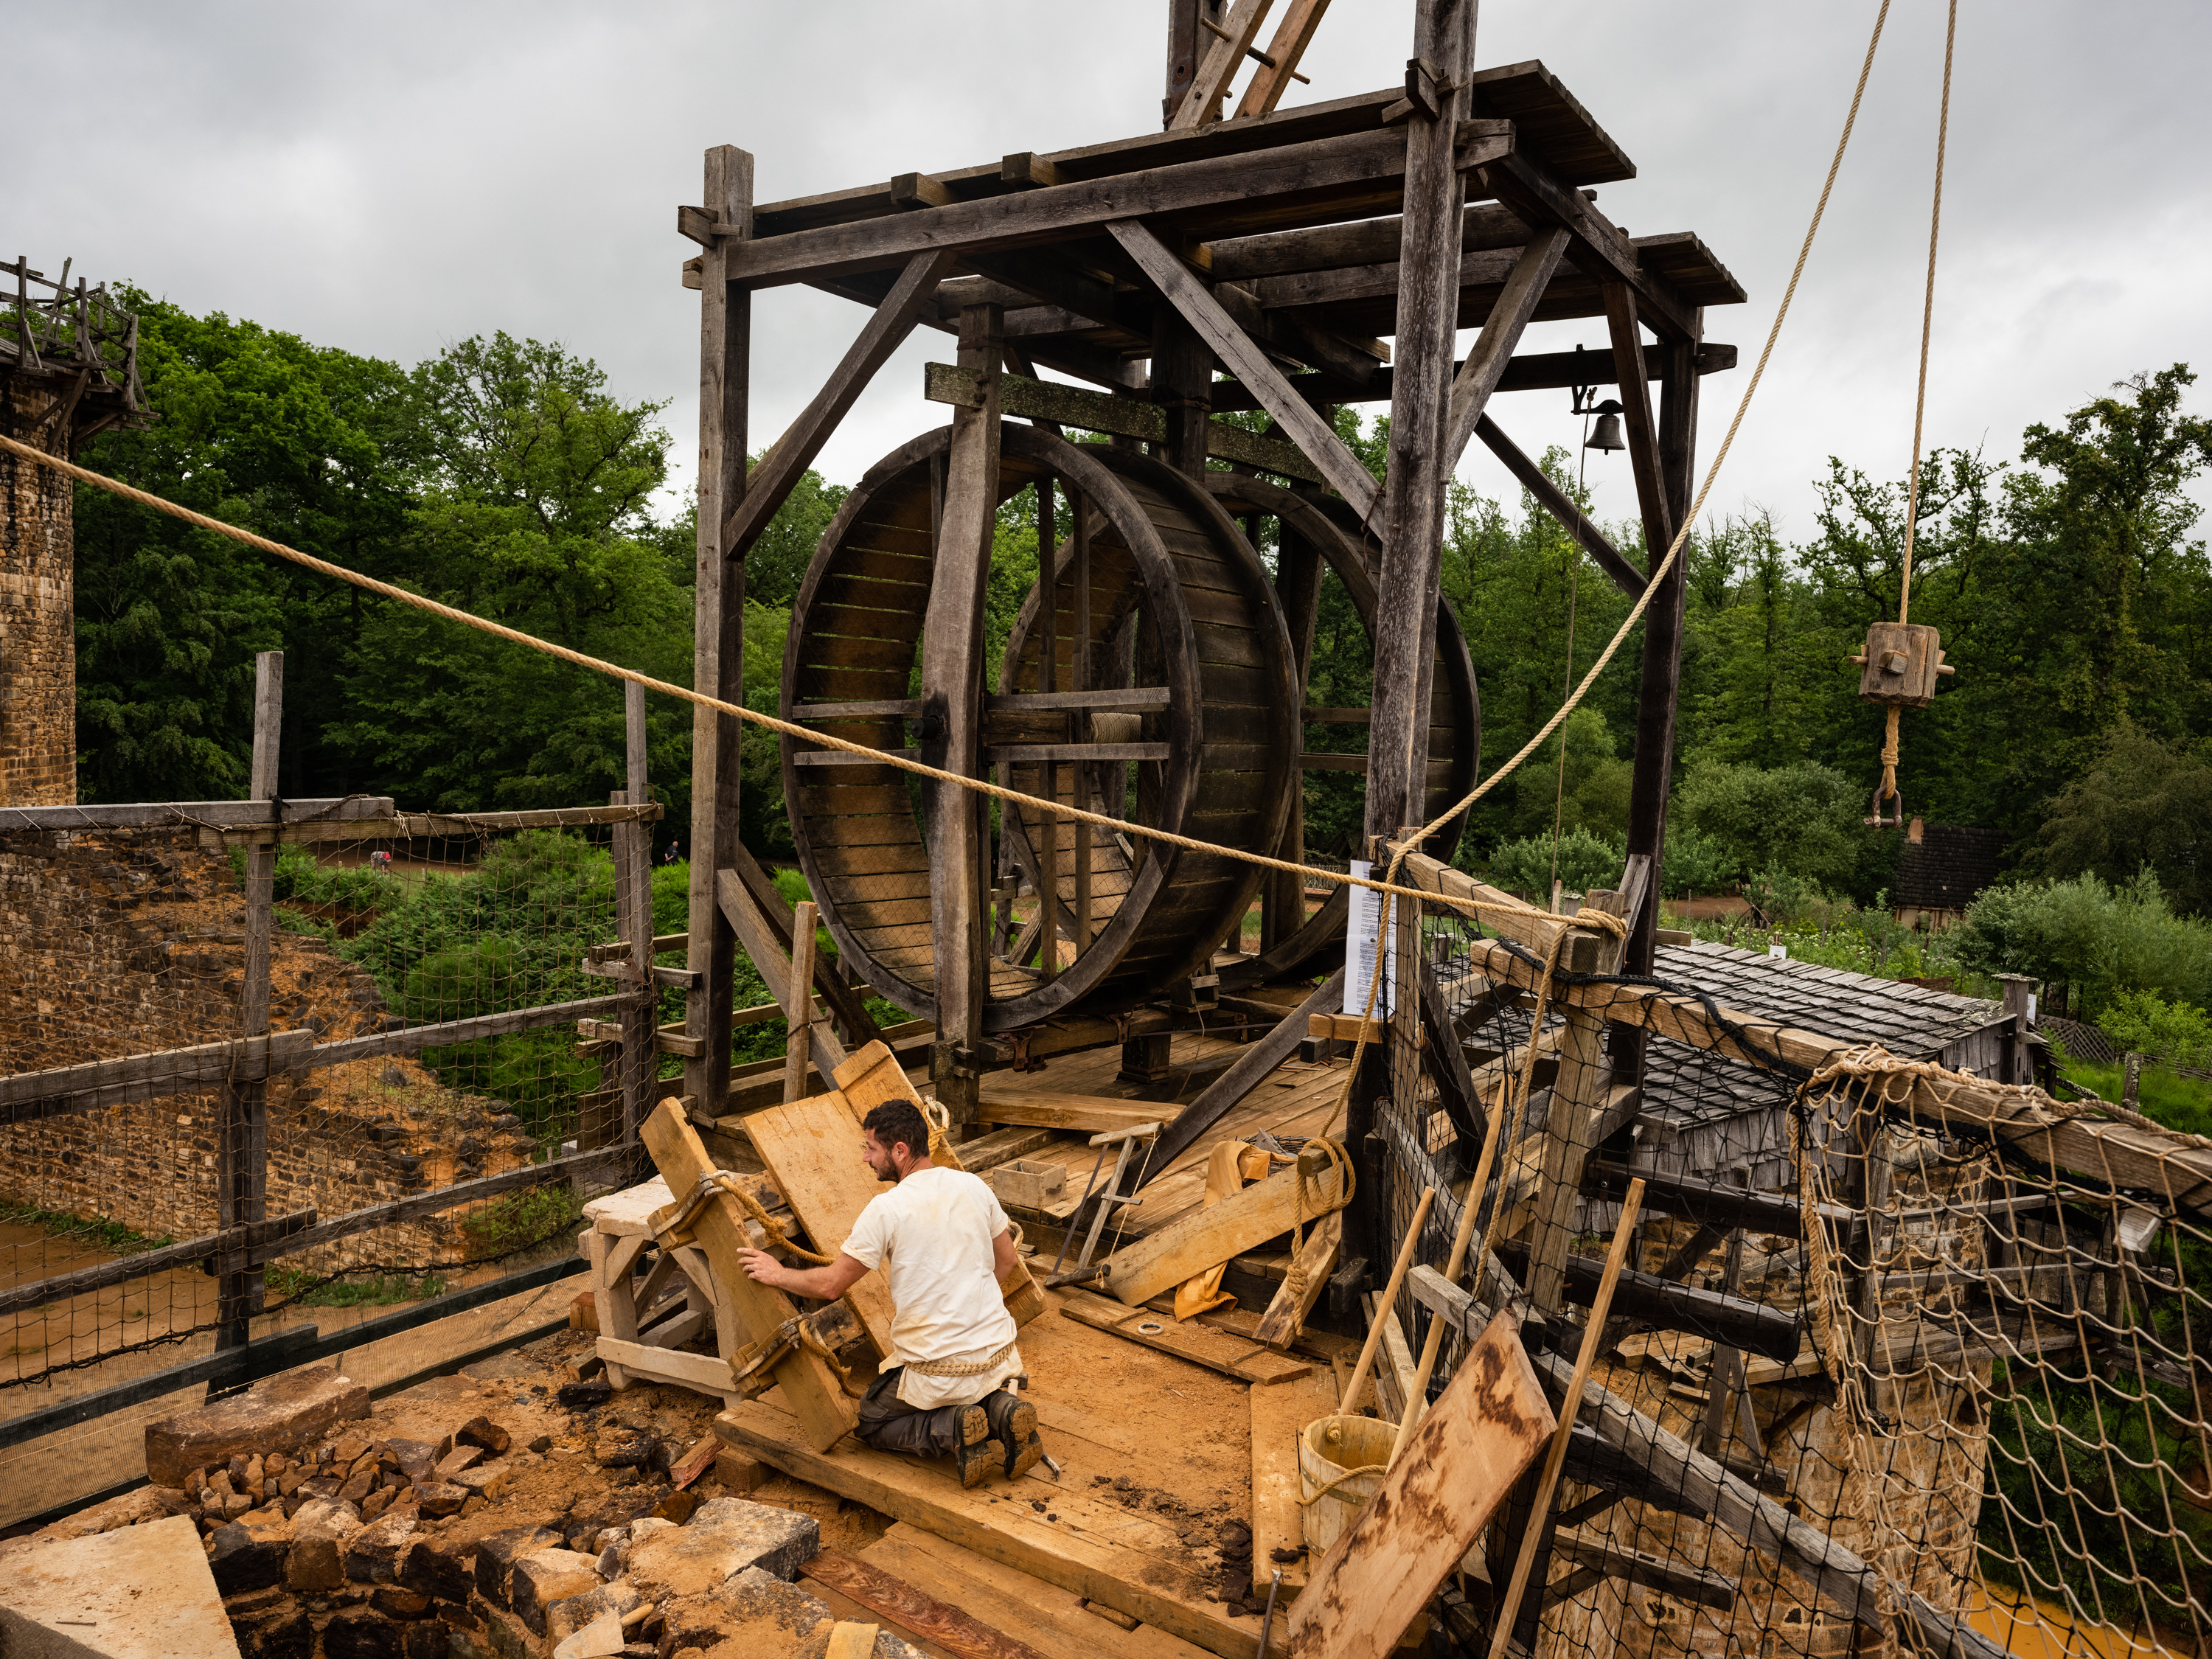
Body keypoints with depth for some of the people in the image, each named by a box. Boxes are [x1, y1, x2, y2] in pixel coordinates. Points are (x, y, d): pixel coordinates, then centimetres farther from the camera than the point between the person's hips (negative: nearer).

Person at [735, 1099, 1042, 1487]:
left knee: (873, 1424, 20)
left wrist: (778, 1274, 10)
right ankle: (998, 1408, 2)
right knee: (972, 1392, 37)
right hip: (999, 1354, 5)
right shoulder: (974, 1186, 1)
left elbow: (831, 1285, -7)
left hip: (937, 1368, -5)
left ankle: (951, 1432, -7)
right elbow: (1007, 1260, 15)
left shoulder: (886, 1208, -15)